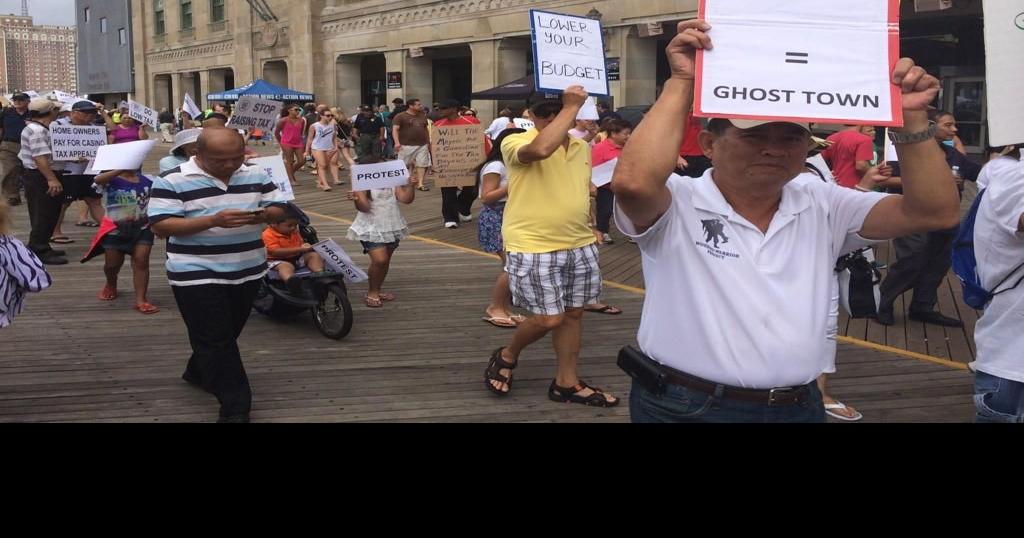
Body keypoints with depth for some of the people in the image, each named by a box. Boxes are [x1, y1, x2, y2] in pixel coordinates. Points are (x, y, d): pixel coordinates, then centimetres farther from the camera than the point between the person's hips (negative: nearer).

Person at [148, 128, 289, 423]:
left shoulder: (256, 175, 3)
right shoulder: (172, 181, -11)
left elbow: (279, 208, 9)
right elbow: (161, 226, -16)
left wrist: (265, 214, -17)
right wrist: (213, 220, -27)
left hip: (248, 271, 5)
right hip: (198, 274, -5)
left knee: (227, 334, 20)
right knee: (215, 340, -3)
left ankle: (199, 373, 44)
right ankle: (235, 406, 1)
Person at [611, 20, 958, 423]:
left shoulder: (823, 207, 4)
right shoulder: (678, 205, -10)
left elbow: (935, 211, -3)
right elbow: (633, 182, -32)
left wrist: (910, 117, -15)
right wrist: (682, 83, -24)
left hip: (799, 408, 4)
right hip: (682, 406, -4)